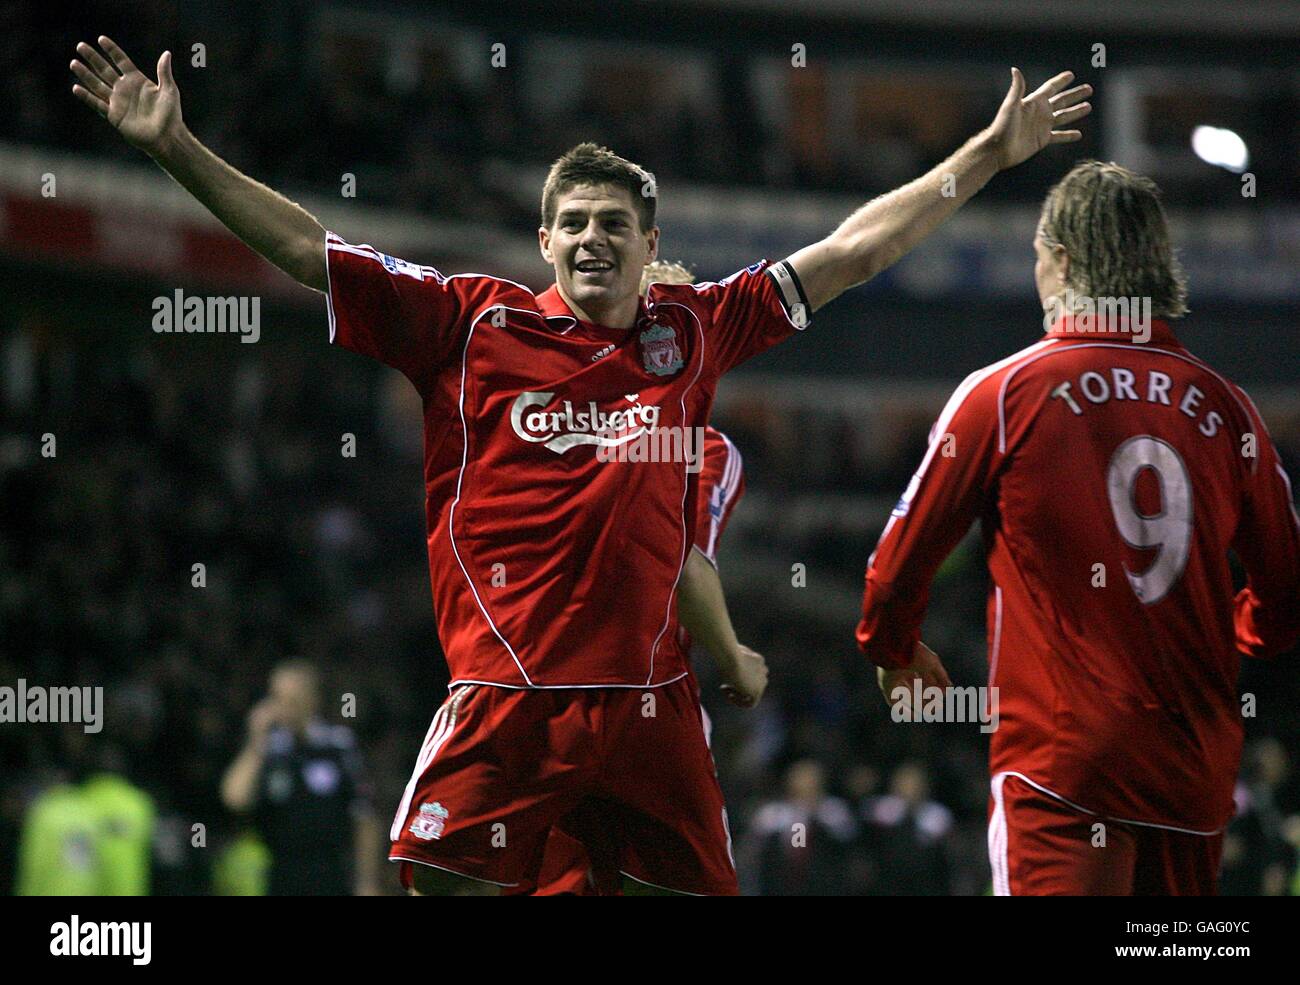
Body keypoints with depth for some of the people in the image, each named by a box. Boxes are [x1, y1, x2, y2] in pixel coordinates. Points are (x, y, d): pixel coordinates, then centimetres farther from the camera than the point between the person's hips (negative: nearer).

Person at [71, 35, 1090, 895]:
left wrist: (991, 153, 18)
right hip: (507, 691, -2)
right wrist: (176, 147, -4)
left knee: (701, 890, 4)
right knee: (443, 887, -11)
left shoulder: (692, 329, 10)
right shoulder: (473, 321, 4)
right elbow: (306, 248, 2)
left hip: (652, 694, 2)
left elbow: (856, 249, 16)